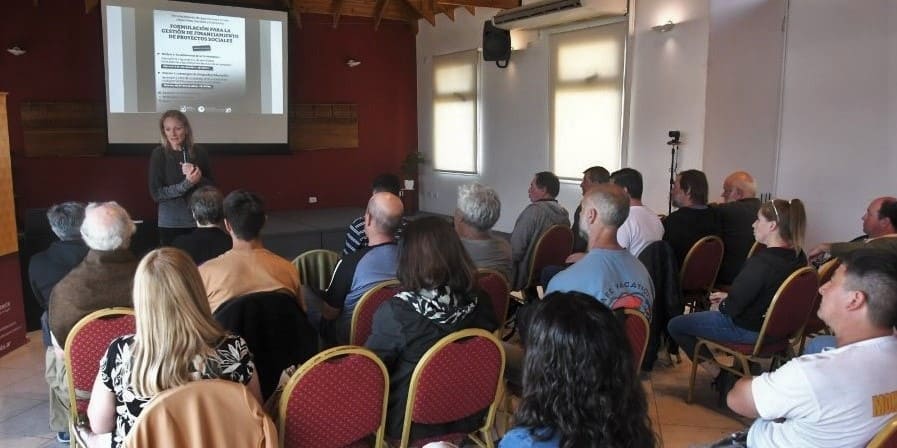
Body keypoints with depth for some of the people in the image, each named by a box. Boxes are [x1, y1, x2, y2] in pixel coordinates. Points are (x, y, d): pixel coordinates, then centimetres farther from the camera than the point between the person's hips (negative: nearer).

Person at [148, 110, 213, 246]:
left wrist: (199, 178, -16)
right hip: (170, 224, -1)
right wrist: (187, 183, -19)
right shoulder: (159, 154, -4)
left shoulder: (199, 152, 0)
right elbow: (156, 193, -9)